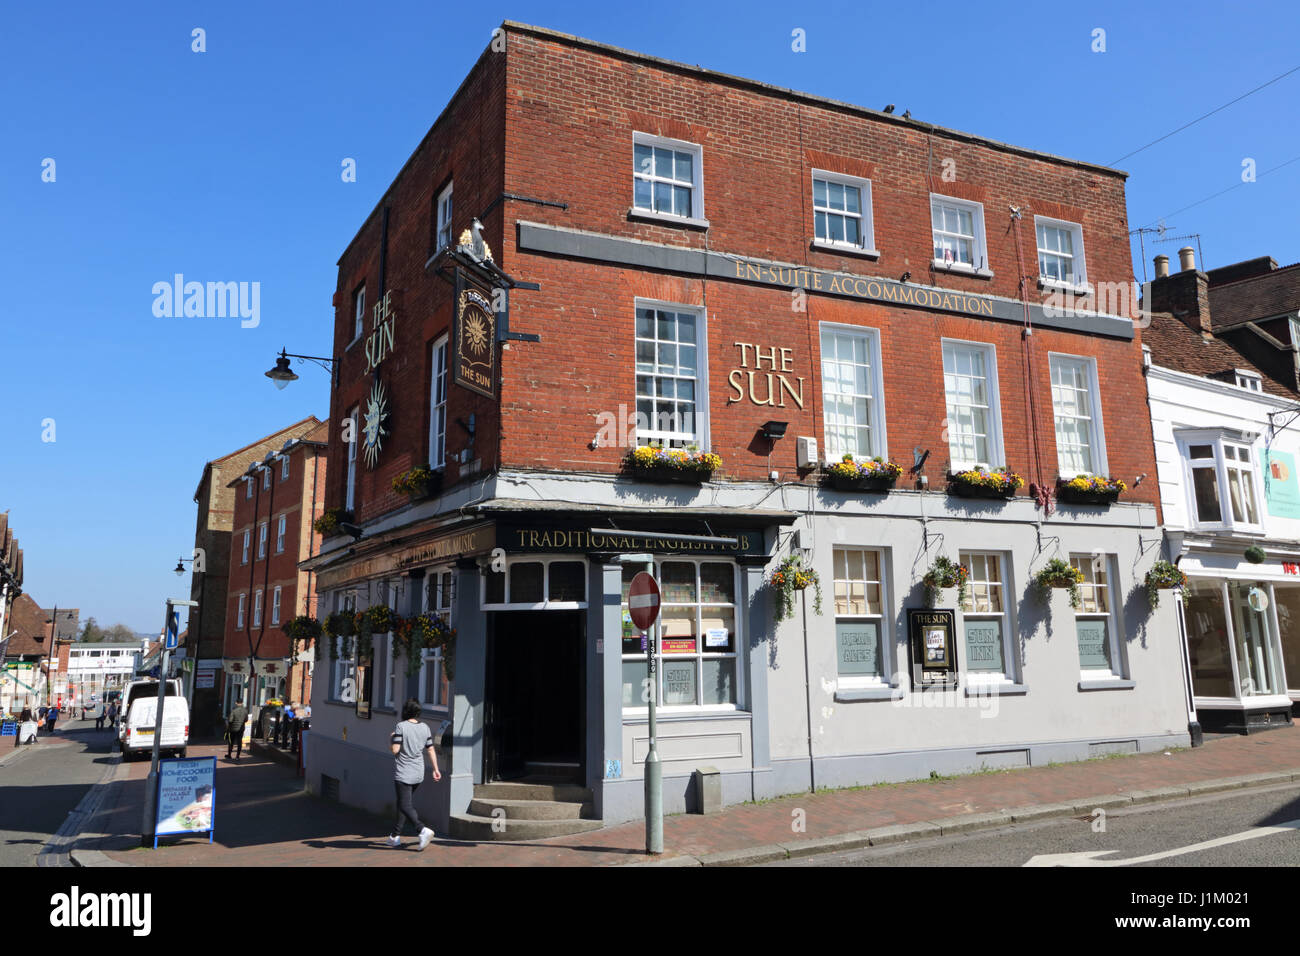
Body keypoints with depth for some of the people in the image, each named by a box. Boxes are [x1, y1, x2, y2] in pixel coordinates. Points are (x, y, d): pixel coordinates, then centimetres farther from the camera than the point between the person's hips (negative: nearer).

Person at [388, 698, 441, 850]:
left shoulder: (401, 726, -12)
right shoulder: (425, 728, 4)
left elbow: (395, 750, -16)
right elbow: (431, 750, 5)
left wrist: (391, 740, 4)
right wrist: (436, 769, 11)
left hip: (403, 773, -6)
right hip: (418, 774, 6)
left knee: (405, 806, -5)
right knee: (403, 803, 20)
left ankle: (423, 830, -23)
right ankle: (395, 836, 25)